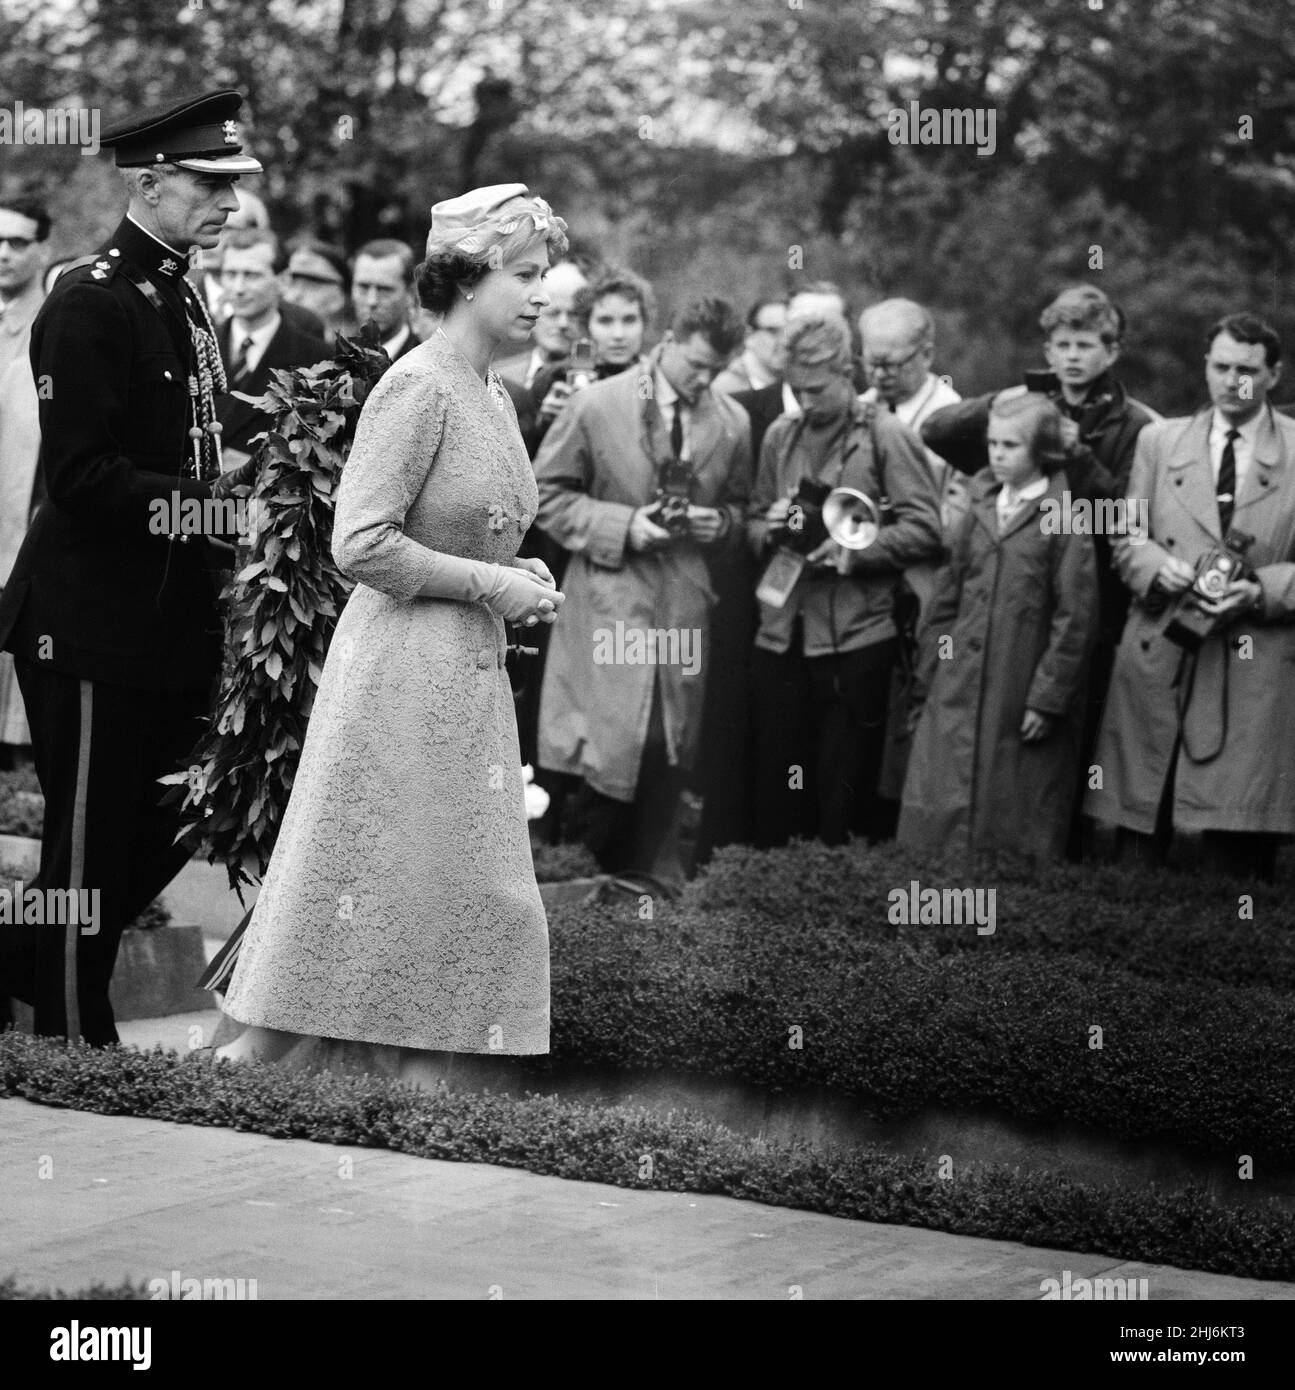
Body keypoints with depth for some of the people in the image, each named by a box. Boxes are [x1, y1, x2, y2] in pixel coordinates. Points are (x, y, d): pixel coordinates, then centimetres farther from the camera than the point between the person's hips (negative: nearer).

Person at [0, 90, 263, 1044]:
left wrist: (236, 491, 3)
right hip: (93, 621, -9)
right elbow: (82, 475, -21)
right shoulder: (88, 304, -15)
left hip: (171, 618, 9)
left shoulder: (184, 301, 14)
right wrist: (211, 500, -23)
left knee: (162, 832, 13)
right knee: (92, 845, 2)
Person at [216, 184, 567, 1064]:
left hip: (471, 667, 9)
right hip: (404, 663, -9)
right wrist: (489, 584, -16)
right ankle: (265, 1041, 12)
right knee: (353, 872, -1)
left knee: (483, 891, 11)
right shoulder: (417, 387, -16)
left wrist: (520, 579, 6)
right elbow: (361, 545, -22)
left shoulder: (493, 393, 11)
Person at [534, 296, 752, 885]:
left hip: (685, 608, 3)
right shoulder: (596, 405, -4)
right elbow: (548, 494, 0)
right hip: (609, 599, -3)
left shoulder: (732, 423, 5)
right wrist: (621, 526, -13)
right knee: (613, 746, -7)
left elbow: (740, 508, 19)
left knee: (668, 755, 4)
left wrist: (719, 523, -5)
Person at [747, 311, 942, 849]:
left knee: (845, 792, 1)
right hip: (781, 636, 5)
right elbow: (754, 522, 19)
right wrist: (769, 529, -4)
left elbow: (924, 527, -8)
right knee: (774, 790, 8)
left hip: (854, 640, -5)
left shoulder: (886, 436, -3)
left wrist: (854, 551, -19)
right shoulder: (780, 436, 12)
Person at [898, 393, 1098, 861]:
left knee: (1016, 826, 4)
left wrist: (1047, 698, -11)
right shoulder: (979, 511, 10)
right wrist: (928, 680, 10)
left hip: (1023, 705, -5)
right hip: (957, 694, 5)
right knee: (938, 820, 2)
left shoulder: (1064, 519, -7)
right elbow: (946, 600, 14)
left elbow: (1075, 618, -9)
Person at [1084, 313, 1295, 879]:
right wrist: (1161, 568, -10)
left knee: (1238, 851, -4)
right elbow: (1128, 540, 11)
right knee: (1139, 837, 3)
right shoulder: (1158, 440, 13)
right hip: (1157, 658, 2)